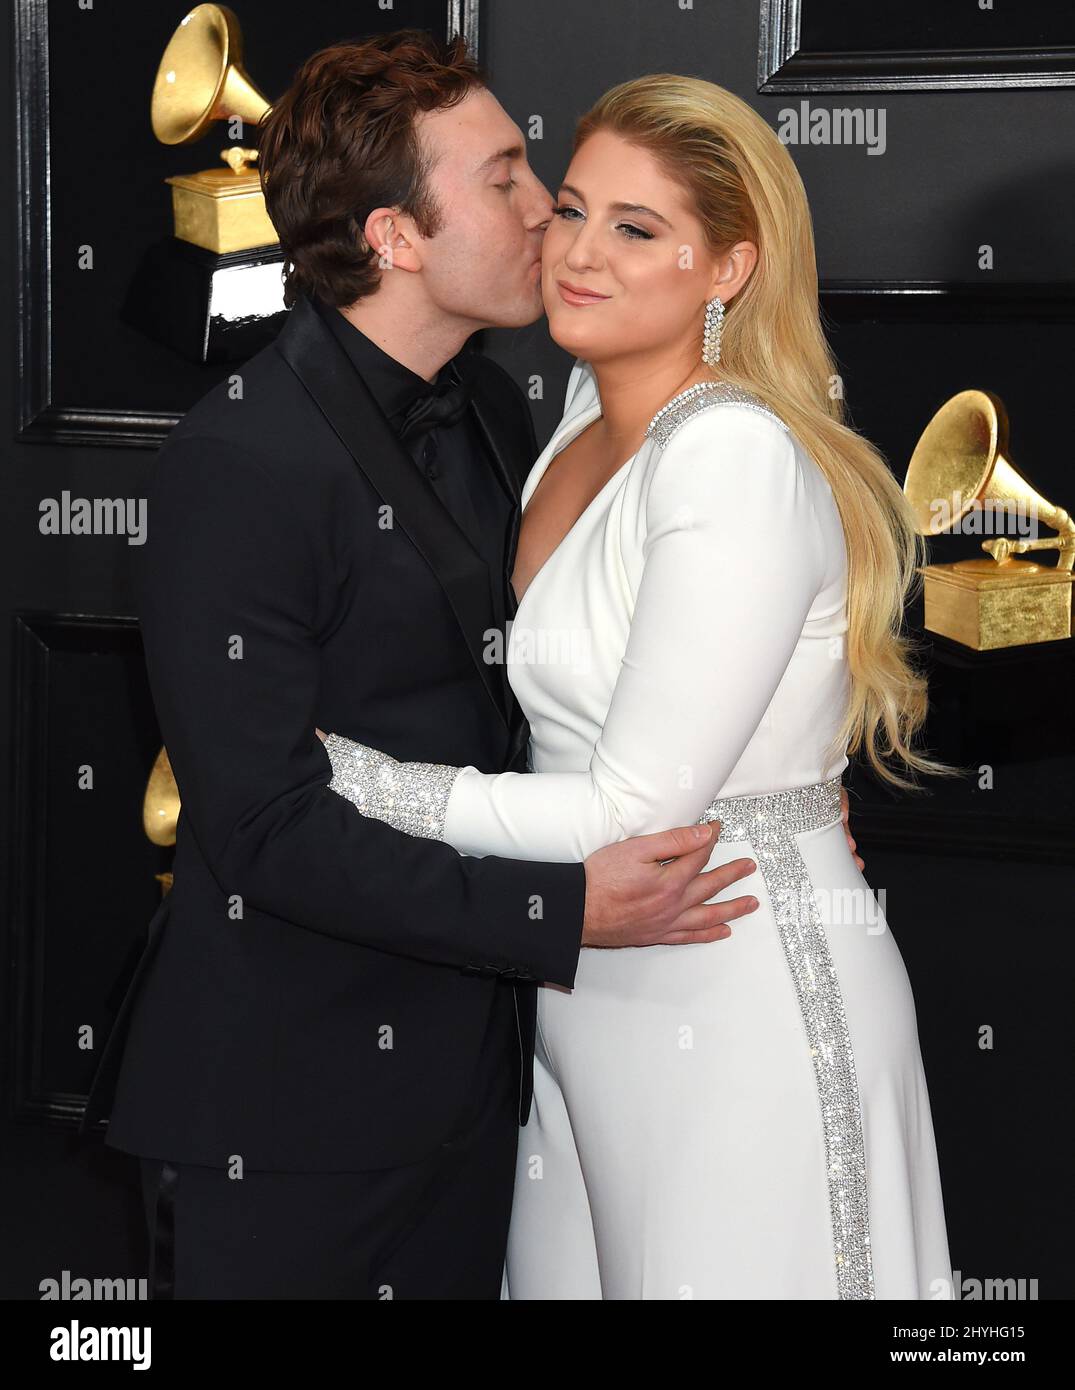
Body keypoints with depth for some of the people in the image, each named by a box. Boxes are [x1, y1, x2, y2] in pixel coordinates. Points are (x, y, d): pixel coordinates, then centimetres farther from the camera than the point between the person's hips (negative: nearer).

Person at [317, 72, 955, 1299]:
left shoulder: (740, 456, -19)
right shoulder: (585, 411, 8)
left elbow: (636, 813, -20)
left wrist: (341, 775, -12)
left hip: (744, 1010, -8)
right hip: (585, 1005, 8)